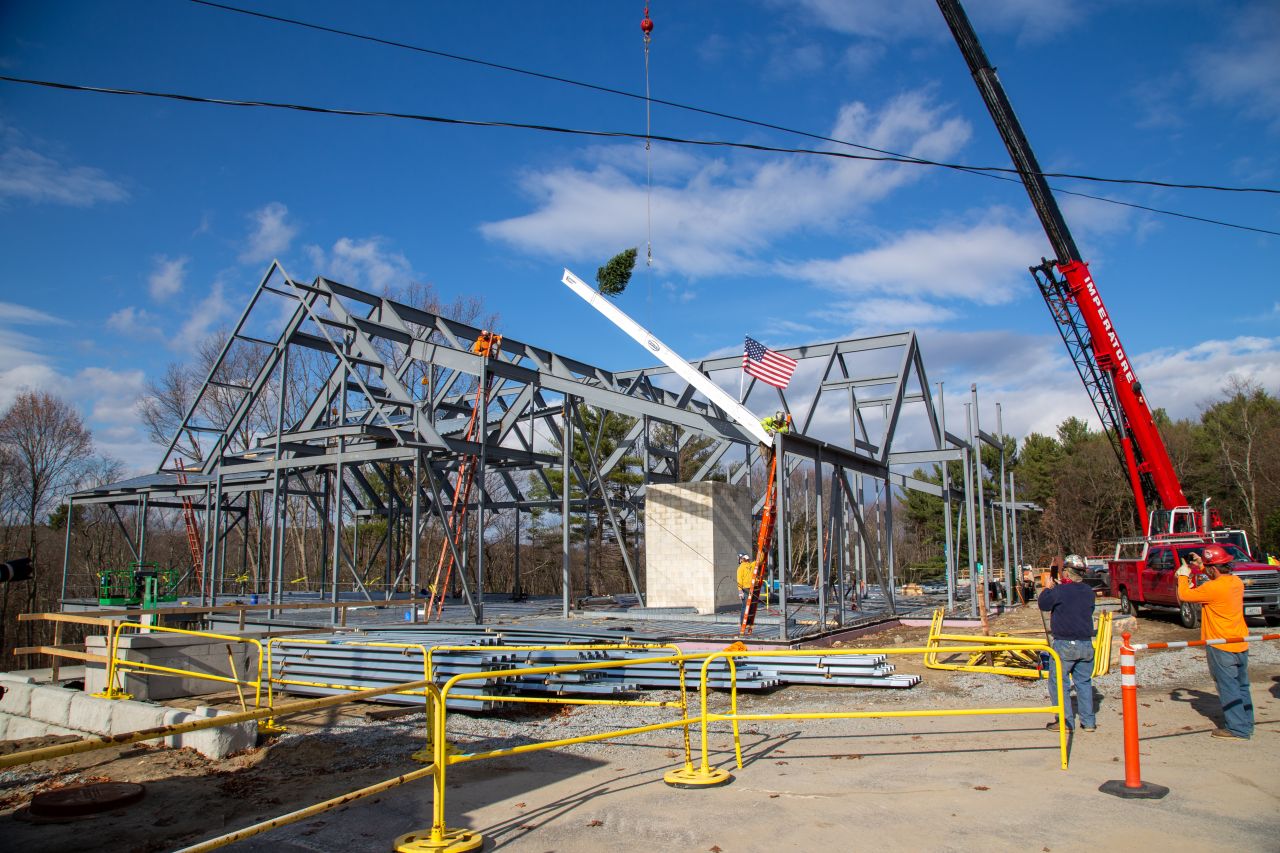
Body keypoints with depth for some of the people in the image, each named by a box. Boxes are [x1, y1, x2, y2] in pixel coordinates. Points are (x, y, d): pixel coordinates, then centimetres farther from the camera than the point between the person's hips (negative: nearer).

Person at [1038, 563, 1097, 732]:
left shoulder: (1059, 591, -15)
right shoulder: (1088, 591, 4)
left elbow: (1043, 604, -2)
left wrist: (1048, 588, 14)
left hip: (1064, 644, -6)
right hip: (1086, 644, 6)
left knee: (1058, 682, 4)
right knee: (1084, 682, 15)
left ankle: (1066, 721, 4)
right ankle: (1088, 721, 17)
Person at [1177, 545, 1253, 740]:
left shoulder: (1213, 588, -23)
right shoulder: (1237, 582, 2)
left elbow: (1184, 595, -15)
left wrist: (1183, 576, 0)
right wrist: (1202, 567, 21)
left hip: (1221, 646, -8)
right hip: (1241, 644, 8)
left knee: (1228, 687, 0)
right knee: (1241, 686, 16)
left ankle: (1238, 729, 4)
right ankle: (1246, 725, 25)